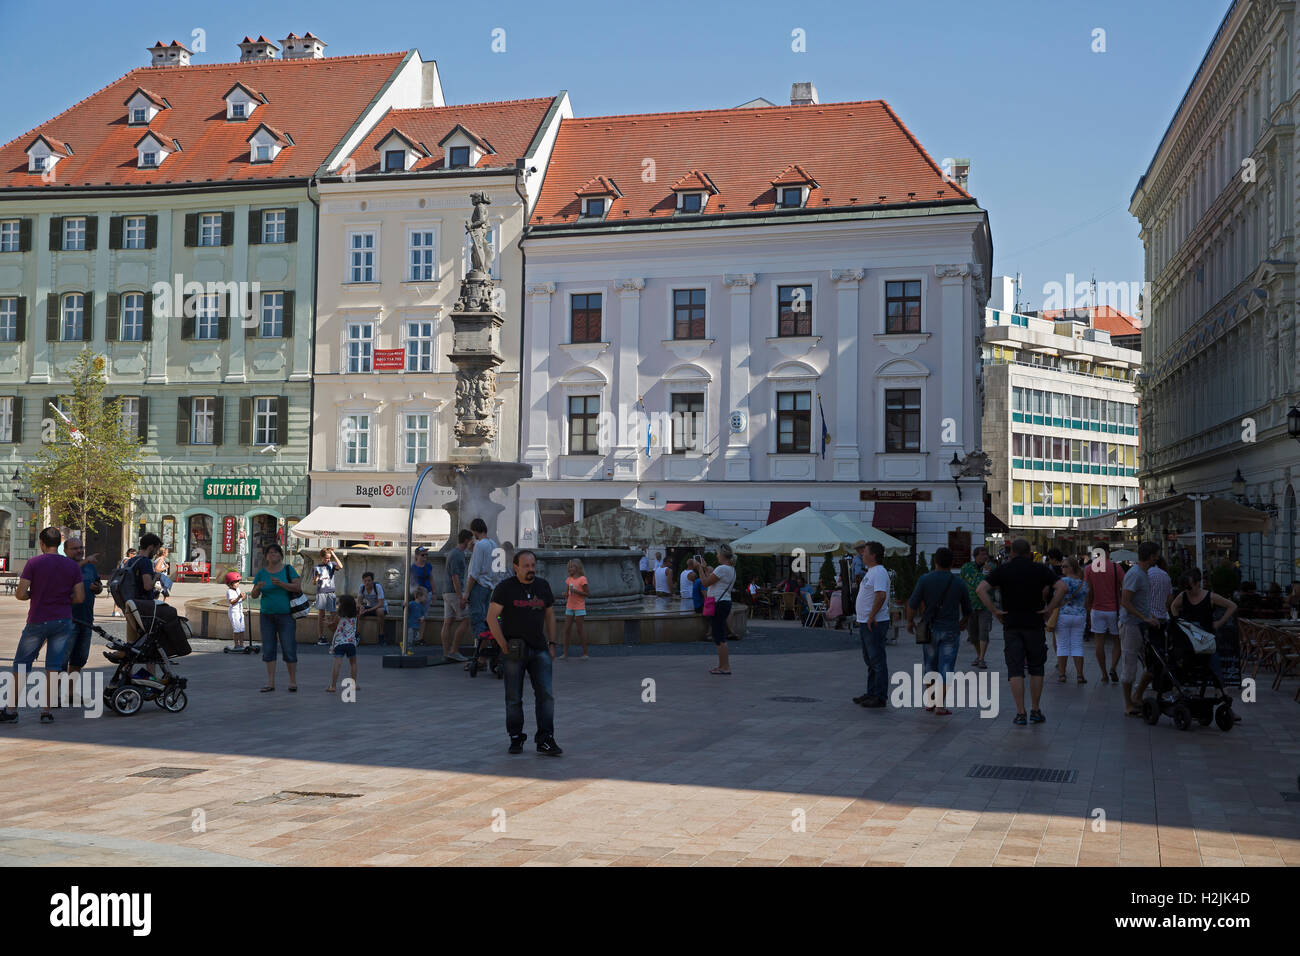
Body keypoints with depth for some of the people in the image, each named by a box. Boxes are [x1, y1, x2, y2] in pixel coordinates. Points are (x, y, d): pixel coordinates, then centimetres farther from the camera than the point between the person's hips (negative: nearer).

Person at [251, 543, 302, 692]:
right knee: (268, 648, 0)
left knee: (289, 649, -5)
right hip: (266, 616, 2)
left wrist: (280, 584, -24)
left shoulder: (288, 570, 0)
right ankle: (270, 682, 4)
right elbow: (253, 595, 3)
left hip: (286, 615, -2)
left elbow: (298, 587, -11)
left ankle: (293, 681, 2)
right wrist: (257, 588, -20)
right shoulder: (261, 573, 4)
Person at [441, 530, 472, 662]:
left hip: (448, 592, 9)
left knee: (448, 622, 6)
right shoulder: (457, 554, -15)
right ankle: (454, 651, -5)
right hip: (455, 592, -9)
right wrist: (461, 598, -22)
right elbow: (455, 577, -21)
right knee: (465, 620, -4)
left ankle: (446, 652, 6)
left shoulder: (452, 552, 16)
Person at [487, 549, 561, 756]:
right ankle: (516, 739, 17)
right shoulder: (505, 587, -5)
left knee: (546, 694, -6)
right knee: (514, 698, 4)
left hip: (539, 650, 3)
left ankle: (545, 740, -4)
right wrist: (503, 646, -10)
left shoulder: (543, 586, 8)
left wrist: (551, 643, 12)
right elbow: (491, 617, -6)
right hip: (514, 651, -3)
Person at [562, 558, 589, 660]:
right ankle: (565, 653, 5)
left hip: (579, 608, -6)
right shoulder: (569, 579, 9)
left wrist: (576, 591, -21)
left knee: (580, 629, -1)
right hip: (569, 607, 6)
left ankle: (585, 653, 8)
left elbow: (587, 594, -9)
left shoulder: (582, 579, -9)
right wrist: (565, 595, -7)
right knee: (566, 629, 2)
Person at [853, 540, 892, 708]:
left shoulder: (879, 572, -17)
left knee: (877, 661, -7)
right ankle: (871, 693, 24)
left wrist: (871, 616, -25)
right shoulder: (870, 571, 16)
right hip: (865, 623, 11)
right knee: (870, 660, 16)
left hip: (874, 624, -11)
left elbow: (881, 595, -28)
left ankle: (880, 697, -4)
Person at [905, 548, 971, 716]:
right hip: (951, 631, -1)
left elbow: (912, 605, -9)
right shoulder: (959, 583, -2)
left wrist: (910, 622, 8)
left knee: (930, 666, 16)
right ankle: (941, 706, -4)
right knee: (945, 669, 1)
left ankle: (930, 702, 23)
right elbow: (967, 610, 9)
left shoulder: (925, 579, -7)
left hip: (930, 628, 1)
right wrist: (963, 622, 29)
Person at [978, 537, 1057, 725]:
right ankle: (1035, 711, 14)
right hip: (1035, 624, 0)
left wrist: (994, 611, -7)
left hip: (1011, 625, 0)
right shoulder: (1040, 569, 2)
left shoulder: (1002, 570, 0)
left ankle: (1020, 713, -2)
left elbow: (981, 589, -12)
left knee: (1015, 670, 2)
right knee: (1036, 669, 12)